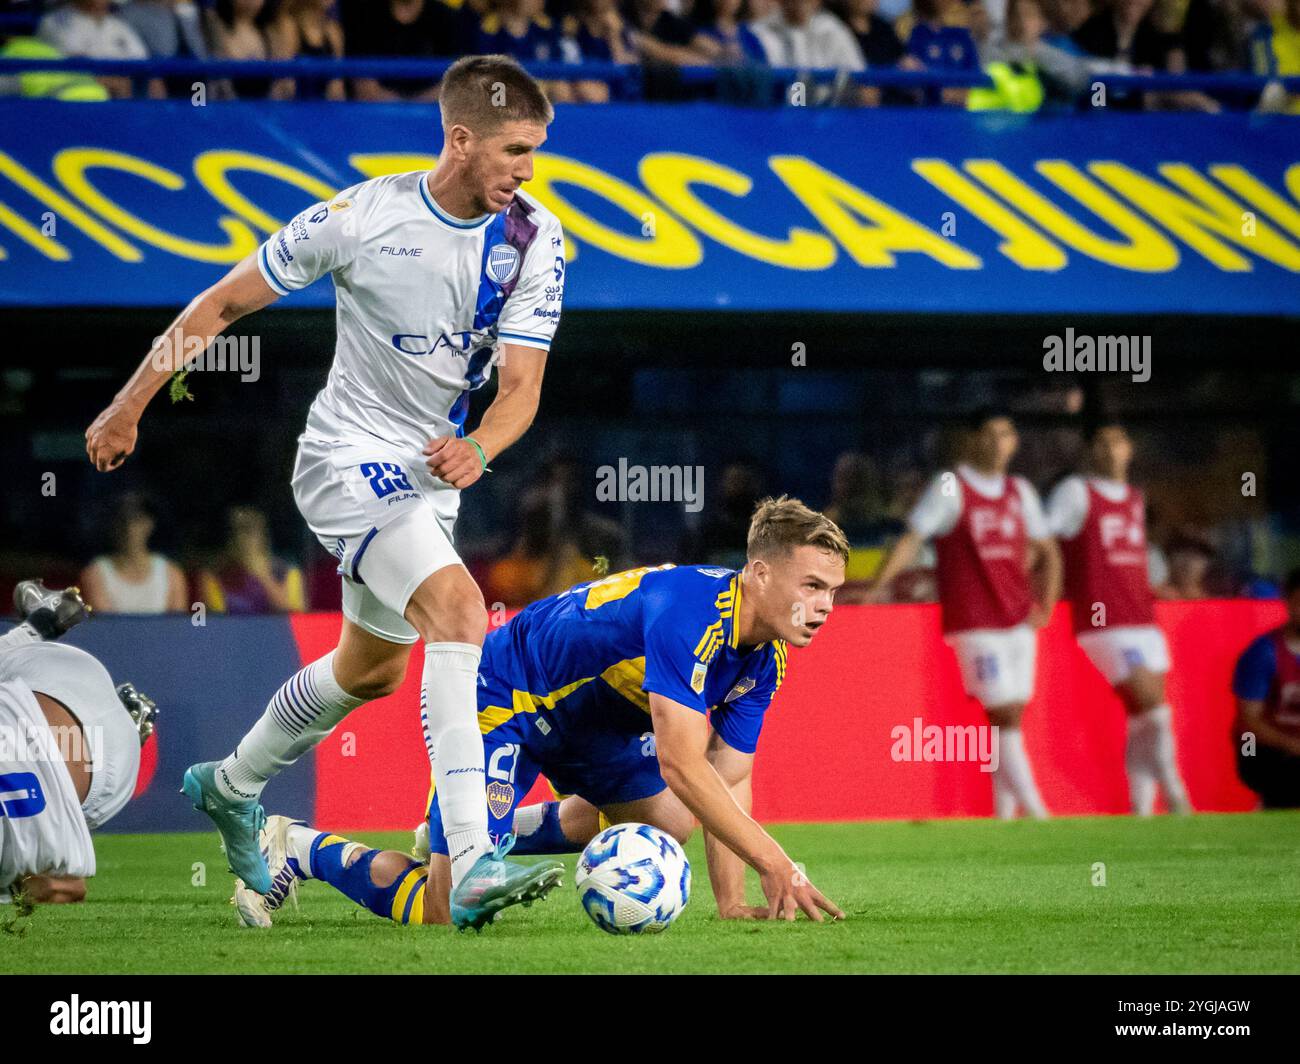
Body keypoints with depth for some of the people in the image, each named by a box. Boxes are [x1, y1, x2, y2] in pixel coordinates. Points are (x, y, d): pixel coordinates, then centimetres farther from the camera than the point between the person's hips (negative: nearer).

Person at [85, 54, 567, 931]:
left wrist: (477, 449, -32)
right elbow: (223, 305, -6)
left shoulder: (535, 241, -8)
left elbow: (520, 388, -9)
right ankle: (474, 865, -36)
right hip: (349, 458, -7)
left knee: (373, 672, 21)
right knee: (459, 609, -28)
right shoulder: (359, 218, -18)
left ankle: (232, 787, 49)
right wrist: (129, 407, -2)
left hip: (433, 470, 7)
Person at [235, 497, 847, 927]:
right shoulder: (687, 612, -35)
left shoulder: (765, 658, -6)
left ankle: (485, 839, 28)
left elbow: (727, 781, -2)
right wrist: (775, 863, -40)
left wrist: (731, 902, -13)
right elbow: (681, 766, -39)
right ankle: (304, 851, 8)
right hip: (497, 702, -9)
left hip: (582, 714, 9)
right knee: (449, 915, -16)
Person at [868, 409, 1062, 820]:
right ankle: (1036, 813, -14)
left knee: (1012, 719, 4)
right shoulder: (950, 488, -2)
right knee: (1004, 718, -11)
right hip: (974, 623, -6)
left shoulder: (1020, 492, 14)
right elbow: (912, 539, -10)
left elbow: (1047, 551, 22)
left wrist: (1046, 605, 9)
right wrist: (880, 584, -23)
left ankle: (1004, 817, 8)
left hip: (1019, 619, 6)